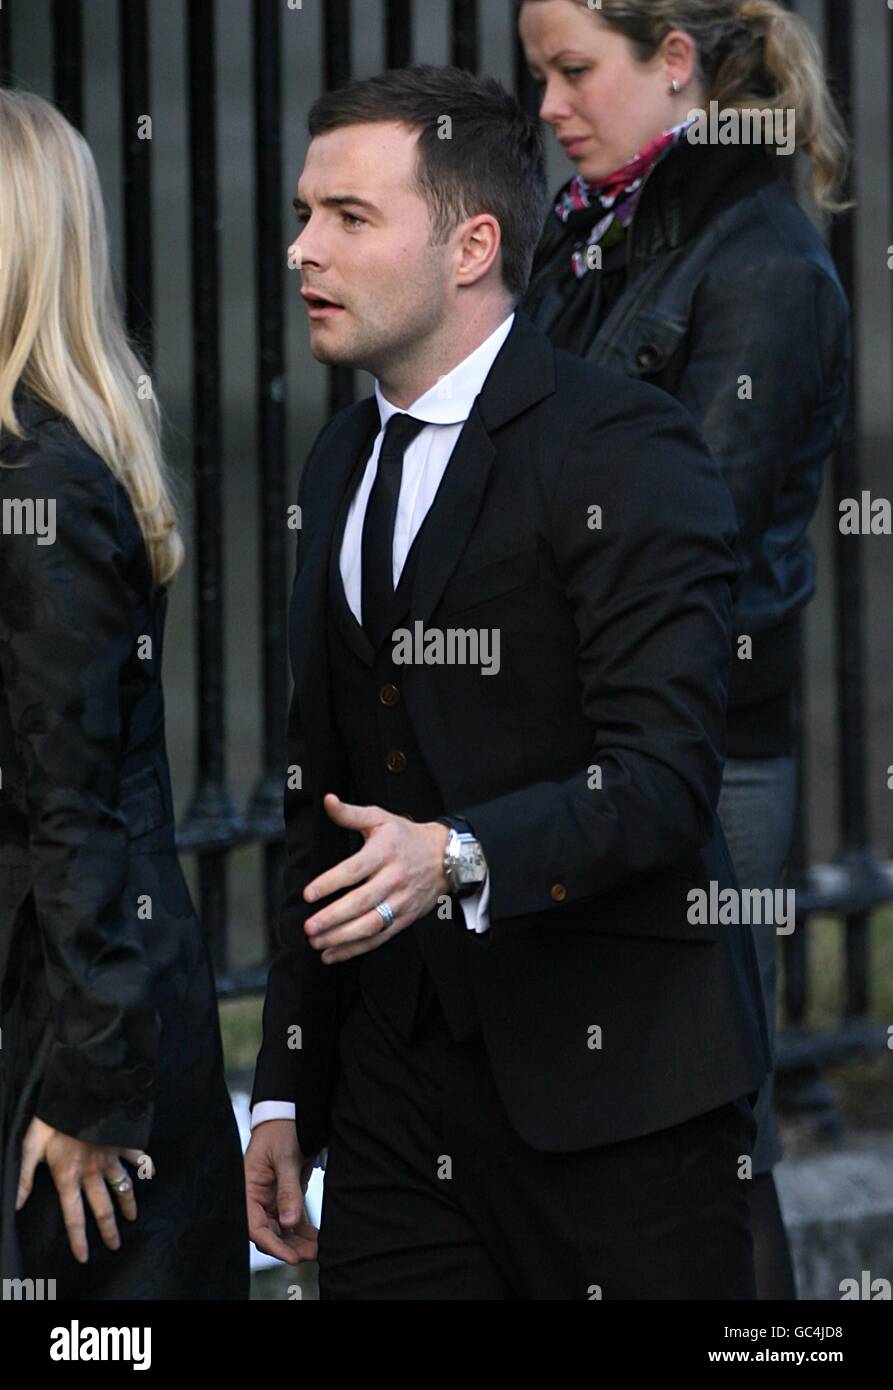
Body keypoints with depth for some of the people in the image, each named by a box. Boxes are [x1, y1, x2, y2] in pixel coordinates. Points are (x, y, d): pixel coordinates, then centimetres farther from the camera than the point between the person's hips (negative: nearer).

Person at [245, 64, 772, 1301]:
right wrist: (286, 1096, 18)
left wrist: (459, 855, -34)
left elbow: (662, 774, -18)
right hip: (399, 1079, 7)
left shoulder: (626, 448, -9)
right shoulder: (342, 466, 17)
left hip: (606, 1067, -7)